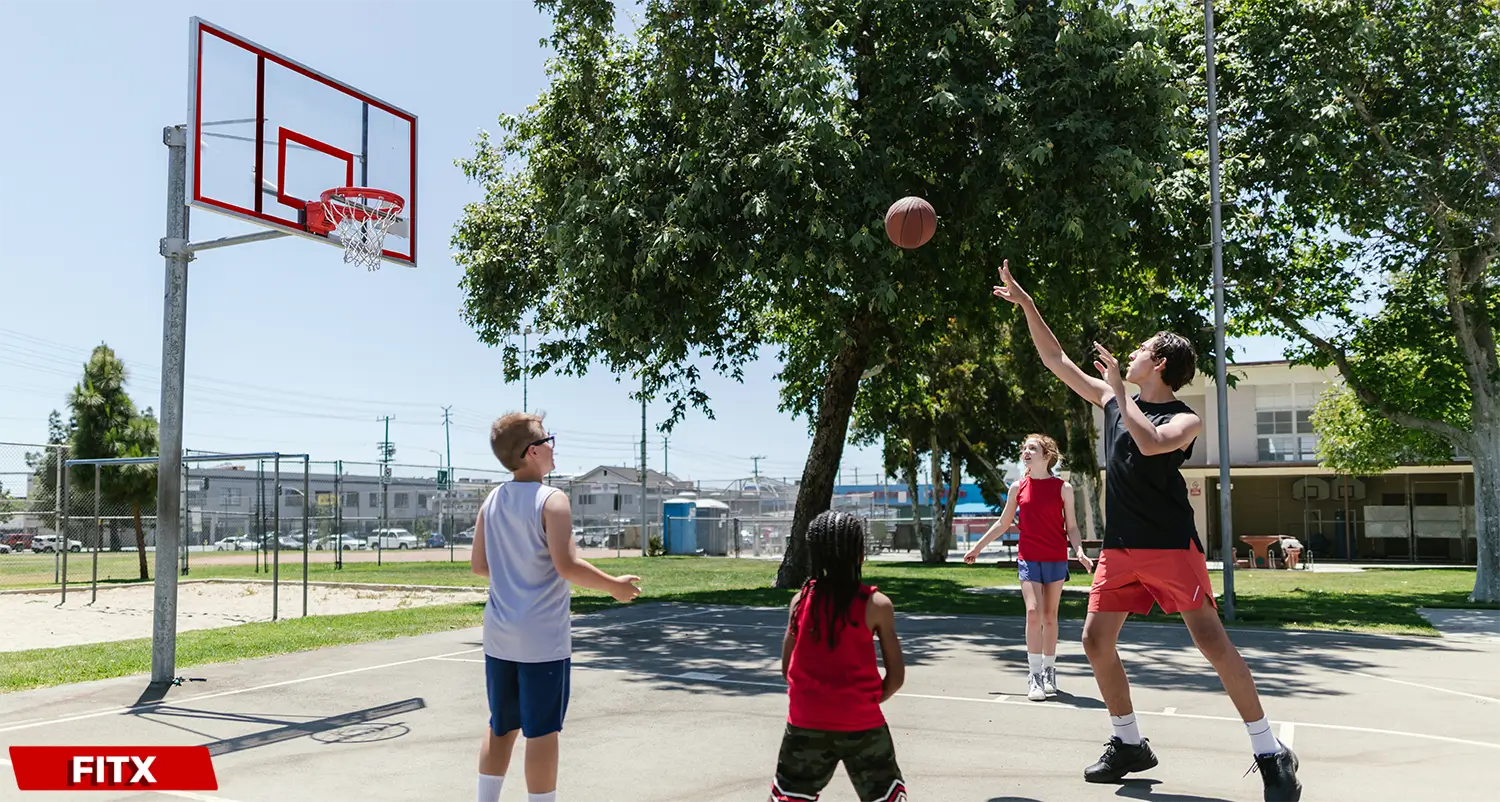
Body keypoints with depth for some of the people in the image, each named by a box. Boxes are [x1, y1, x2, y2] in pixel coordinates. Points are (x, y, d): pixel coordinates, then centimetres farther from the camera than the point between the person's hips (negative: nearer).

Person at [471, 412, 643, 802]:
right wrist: (614, 586, -9)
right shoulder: (551, 500, -14)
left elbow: (479, 564, 9)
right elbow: (567, 566, -22)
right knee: (542, 731, 2)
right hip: (543, 637, -6)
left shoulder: (492, 500, 5)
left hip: (500, 634, 7)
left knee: (501, 726, 17)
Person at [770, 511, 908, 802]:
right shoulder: (876, 604, -9)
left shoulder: (801, 599, -2)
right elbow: (896, 677, -5)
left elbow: (786, 668, 4)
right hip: (861, 724, -2)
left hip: (806, 723, 2)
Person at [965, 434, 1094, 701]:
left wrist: (1080, 552, -16)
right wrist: (978, 546, 16)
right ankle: (1034, 676, -7)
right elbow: (1003, 523, 14)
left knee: (1049, 616, 8)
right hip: (1028, 559, 1)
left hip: (1056, 560, 0)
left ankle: (1049, 672, 22)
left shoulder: (1063, 488, -1)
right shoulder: (1018, 487, 4)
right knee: (1033, 612, -12)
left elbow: (1071, 527, 1)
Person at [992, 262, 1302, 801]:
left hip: (1170, 545, -6)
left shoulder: (1185, 420, -6)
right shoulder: (1111, 398, 11)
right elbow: (1056, 360, 15)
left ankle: (1271, 755, -2)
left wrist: (1119, 390, -22)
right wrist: (1025, 304, 13)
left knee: (1211, 641, -11)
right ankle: (1129, 744, 19)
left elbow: (1151, 444, -29)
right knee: (1096, 641, 3)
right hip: (1119, 548, 6)